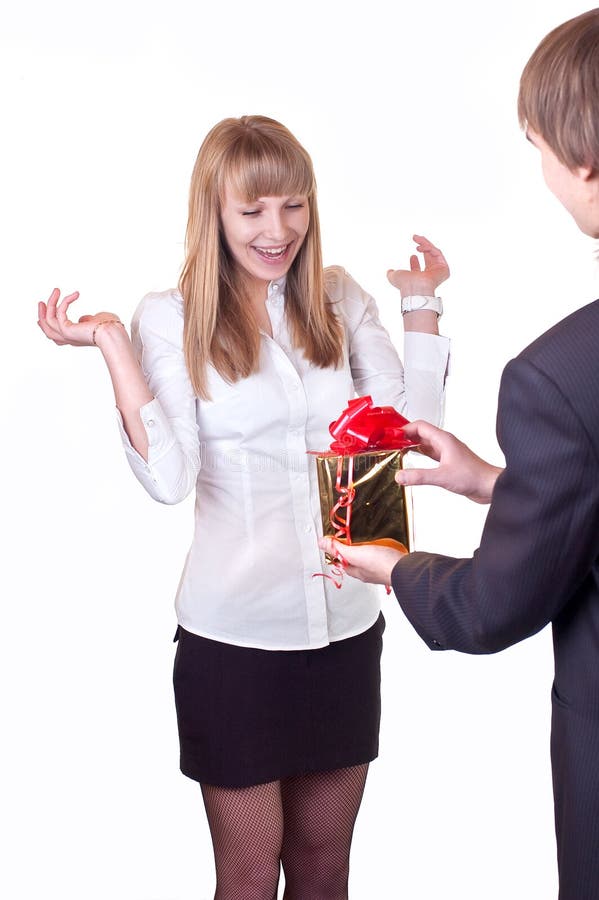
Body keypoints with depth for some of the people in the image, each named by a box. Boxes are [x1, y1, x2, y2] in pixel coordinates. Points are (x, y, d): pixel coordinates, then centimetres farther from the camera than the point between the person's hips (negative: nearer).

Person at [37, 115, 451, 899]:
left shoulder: (341, 299, 3)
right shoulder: (171, 317, -7)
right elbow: (169, 478, -16)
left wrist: (421, 307, -1)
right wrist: (112, 345, -18)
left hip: (346, 625, 3)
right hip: (235, 635, -3)